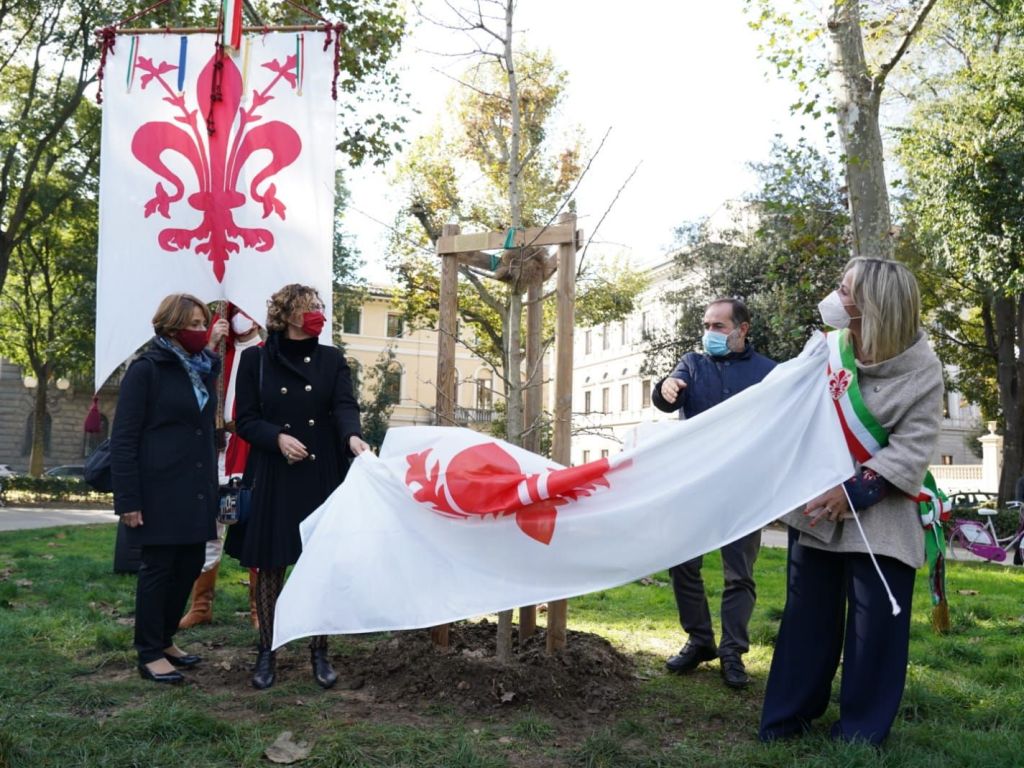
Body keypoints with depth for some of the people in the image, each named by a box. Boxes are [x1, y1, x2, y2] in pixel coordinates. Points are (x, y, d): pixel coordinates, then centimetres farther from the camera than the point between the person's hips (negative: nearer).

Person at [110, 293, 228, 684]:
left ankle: (165, 640, 28)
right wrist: (128, 499, -16)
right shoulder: (146, 369, -7)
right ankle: (150, 654, 12)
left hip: (195, 490, 7)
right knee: (157, 569, 0)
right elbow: (123, 438, -10)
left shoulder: (202, 368, 13)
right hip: (160, 490, -7)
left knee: (189, 566, 11)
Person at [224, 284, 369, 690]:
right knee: (270, 566, 5)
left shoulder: (332, 359, 5)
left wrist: (352, 437, -31)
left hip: (322, 477, 1)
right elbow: (245, 419, -1)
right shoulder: (255, 359, 1)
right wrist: (278, 437, -19)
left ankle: (319, 654, 16)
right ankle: (266, 653, 18)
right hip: (272, 478, -1)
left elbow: (345, 406, -9)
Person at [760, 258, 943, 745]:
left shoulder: (922, 370, -12)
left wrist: (853, 491, -24)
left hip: (881, 513, -3)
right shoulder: (827, 349, -4)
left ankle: (861, 732, 18)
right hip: (816, 504, 3)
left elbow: (910, 450, -16)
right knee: (808, 616, 11)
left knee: (874, 626, 2)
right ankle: (789, 715, 24)